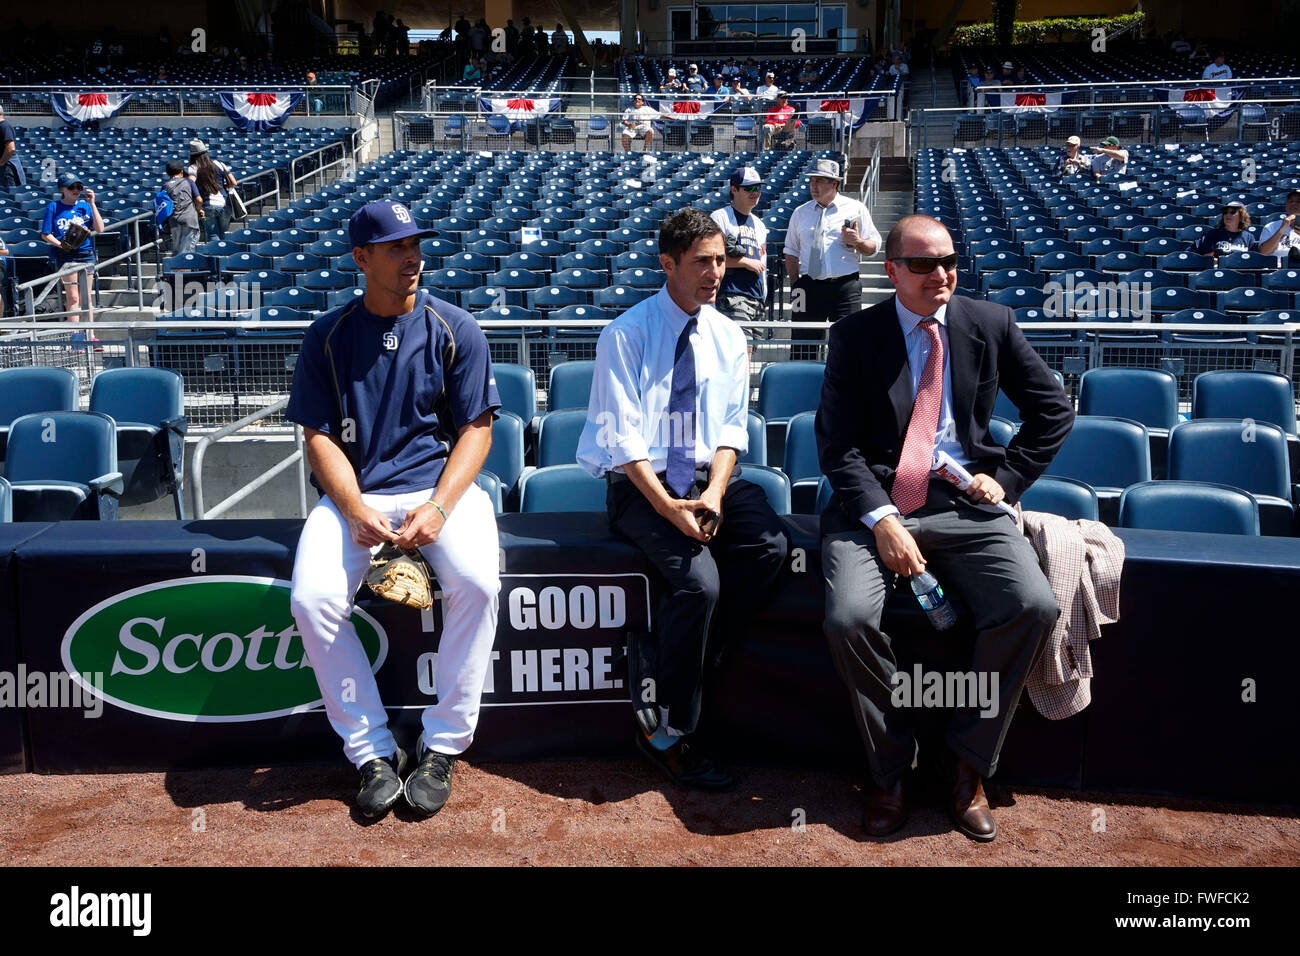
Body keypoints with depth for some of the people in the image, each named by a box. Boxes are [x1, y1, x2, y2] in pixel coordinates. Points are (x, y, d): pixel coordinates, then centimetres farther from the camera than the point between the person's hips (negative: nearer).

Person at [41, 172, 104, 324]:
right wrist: (60, 244, -17)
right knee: (73, 298, -3)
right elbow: (45, 234, 1)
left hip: (86, 254, 2)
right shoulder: (53, 207, 3)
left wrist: (92, 203, -3)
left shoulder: (85, 205, 9)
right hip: (65, 256, -2)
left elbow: (99, 229, -1)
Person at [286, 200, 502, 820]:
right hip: (354, 492, 1)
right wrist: (356, 512, -15)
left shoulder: (455, 329, 4)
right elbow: (319, 435, 3)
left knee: (477, 582, -30)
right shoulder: (328, 337, 6)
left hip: (442, 483, -1)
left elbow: (476, 428, 0)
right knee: (312, 600, -25)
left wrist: (437, 508, -15)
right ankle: (373, 751, -7)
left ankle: (442, 745, -11)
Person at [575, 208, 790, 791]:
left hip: (708, 476, 5)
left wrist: (714, 493, -14)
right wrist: (668, 506, -24)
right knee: (699, 579, -28)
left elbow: (732, 428, 5)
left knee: (770, 545, -24)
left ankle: (676, 671, -10)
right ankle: (668, 735, -11)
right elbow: (623, 437, -13)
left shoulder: (727, 337, 8)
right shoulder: (626, 335, -8)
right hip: (640, 483, -5)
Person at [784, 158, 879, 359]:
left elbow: (873, 247, 6)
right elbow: (791, 252, 16)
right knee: (801, 350, 1)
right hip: (810, 287, 2)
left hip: (845, 288, -2)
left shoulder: (855, 209, 5)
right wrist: (795, 285, 6)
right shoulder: (800, 213, 12)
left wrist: (857, 242, -16)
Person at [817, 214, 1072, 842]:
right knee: (849, 618, -28)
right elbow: (836, 444, -2)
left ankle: (969, 766, -3)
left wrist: (1006, 478, 4)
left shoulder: (991, 325, 9)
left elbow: (1054, 411, 16)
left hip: (963, 506, 2)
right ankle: (890, 770, -2)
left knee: (1035, 607, -24)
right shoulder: (854, 336, 5)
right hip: (873, 506, -1)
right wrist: (881, 519, -16)